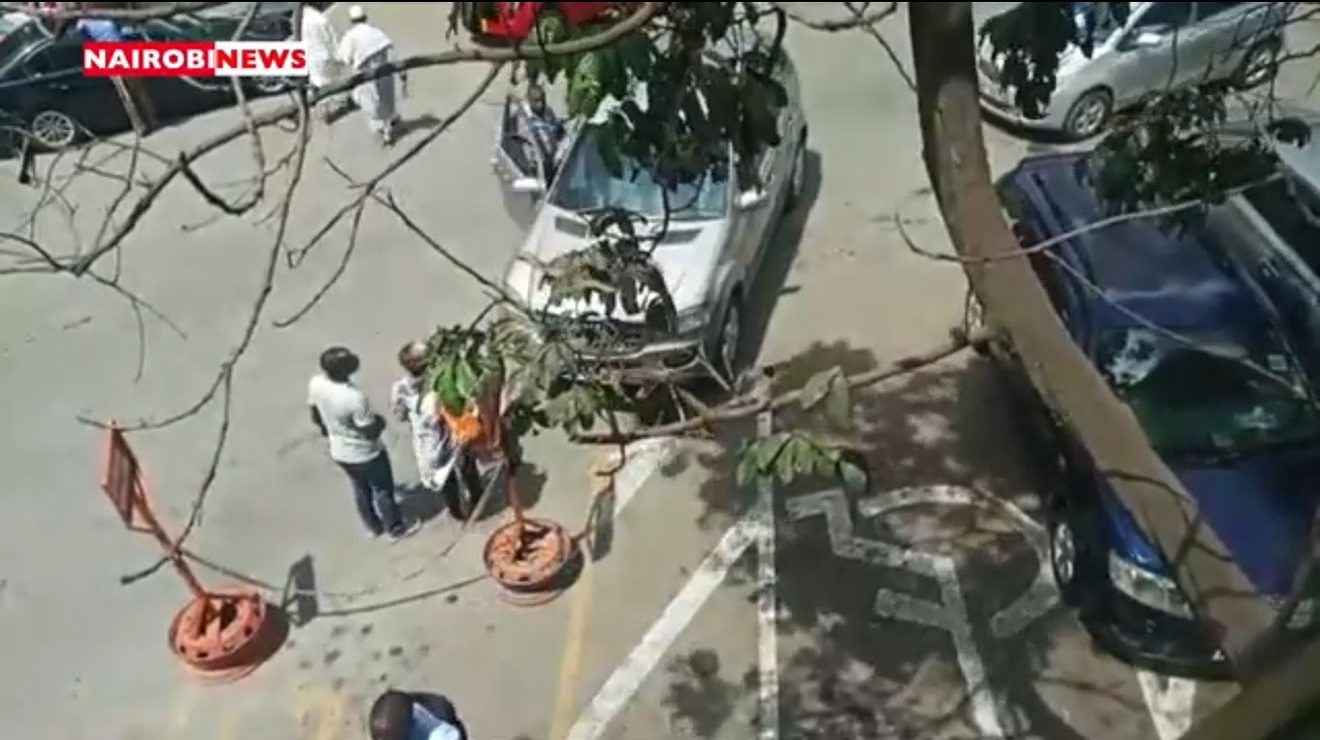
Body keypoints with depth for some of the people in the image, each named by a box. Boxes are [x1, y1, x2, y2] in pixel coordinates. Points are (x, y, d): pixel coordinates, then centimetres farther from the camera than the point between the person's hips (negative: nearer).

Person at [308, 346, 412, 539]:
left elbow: (316, 416, 1)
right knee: (383, 490, 21)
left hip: (339, 452, 6)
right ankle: (395, 528, 43)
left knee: (360, 490, 30)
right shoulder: (354, 397, -39)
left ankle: (374, 527, 51)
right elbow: (371, 432, -26)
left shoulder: (315, 384, -18)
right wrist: (379, 421, -4)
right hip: (365, 454, -6)